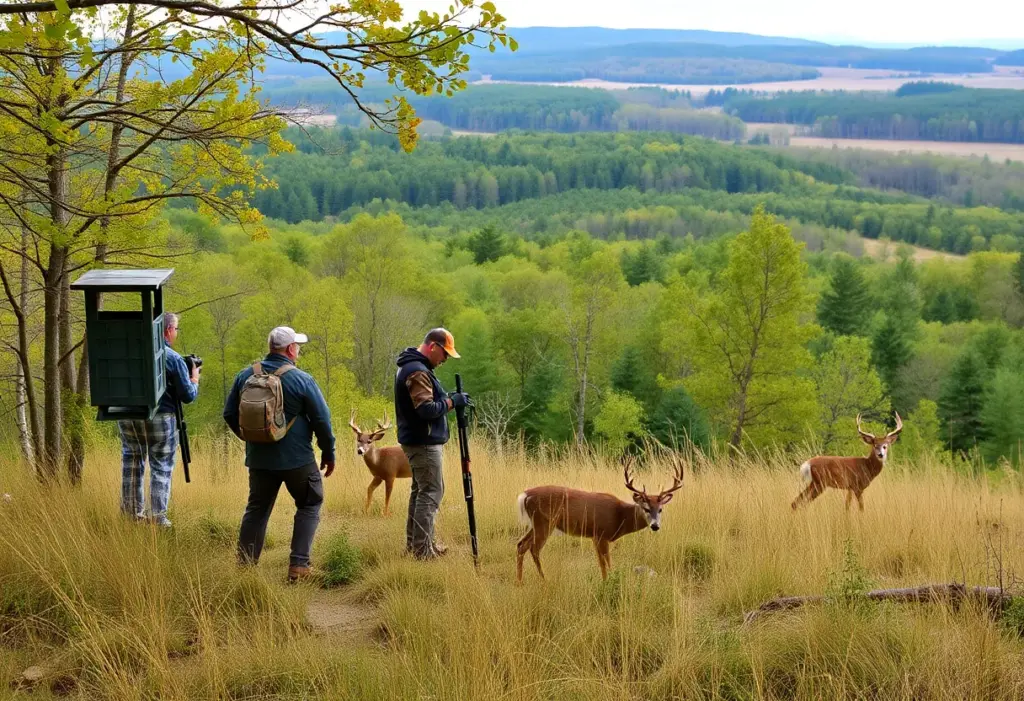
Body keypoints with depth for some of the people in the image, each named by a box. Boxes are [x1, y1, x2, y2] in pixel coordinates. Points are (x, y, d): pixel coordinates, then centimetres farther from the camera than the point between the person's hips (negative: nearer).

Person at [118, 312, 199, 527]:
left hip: (127, 415, 4)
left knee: (132, 460, 17)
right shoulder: (174, 359, -12)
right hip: (159, 418, -4)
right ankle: (158, 517, 6)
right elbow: (188, 396, -7)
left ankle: (132, 511, 22)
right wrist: (194, 380, 12)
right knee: (161, 466, 6)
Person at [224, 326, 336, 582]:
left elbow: (229, 415, 10)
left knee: (256, 510, 16)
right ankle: (298, 565, 1)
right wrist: (328, 454, 6)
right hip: (297, 459, -4)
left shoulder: (246, 376, 2)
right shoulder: (302, 380, -11)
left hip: (259, 458, 4)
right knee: (309, 506, 10)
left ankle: (245, 566, 14)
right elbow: (322, 420, -7)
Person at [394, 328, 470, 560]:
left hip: (417, 441, 11)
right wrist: (452, 401, -15)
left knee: (420, 490, 18)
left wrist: (447, 399, 11)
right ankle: (422, 549, -8)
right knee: (431, 493, -9)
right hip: (424, 443, -11)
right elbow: (427, 409, -26)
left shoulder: (410, 367, 15)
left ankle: (414, 542, 25)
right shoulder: (418, 372, -19)